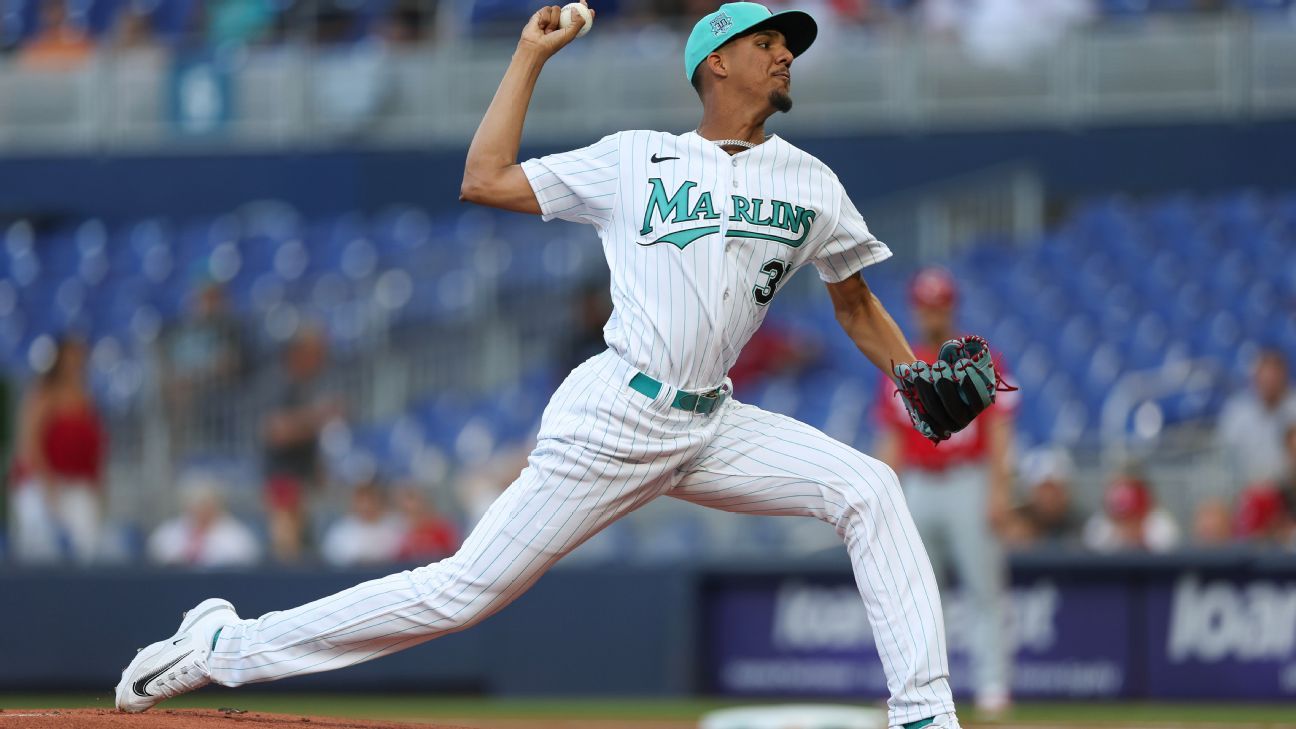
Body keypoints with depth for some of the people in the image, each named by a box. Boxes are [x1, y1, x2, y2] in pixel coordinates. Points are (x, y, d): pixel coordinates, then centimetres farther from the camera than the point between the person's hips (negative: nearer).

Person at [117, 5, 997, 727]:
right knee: (465, 589, -8)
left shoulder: (810, 183, 13)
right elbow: (485, 180, 2)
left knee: (867, 489, -16)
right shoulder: (635, 160, 5)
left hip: (711, 429, 4)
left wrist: (924, 380, 6)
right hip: (612, 418, -4)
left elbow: (857, 305, 22)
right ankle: (223, 645, 0)